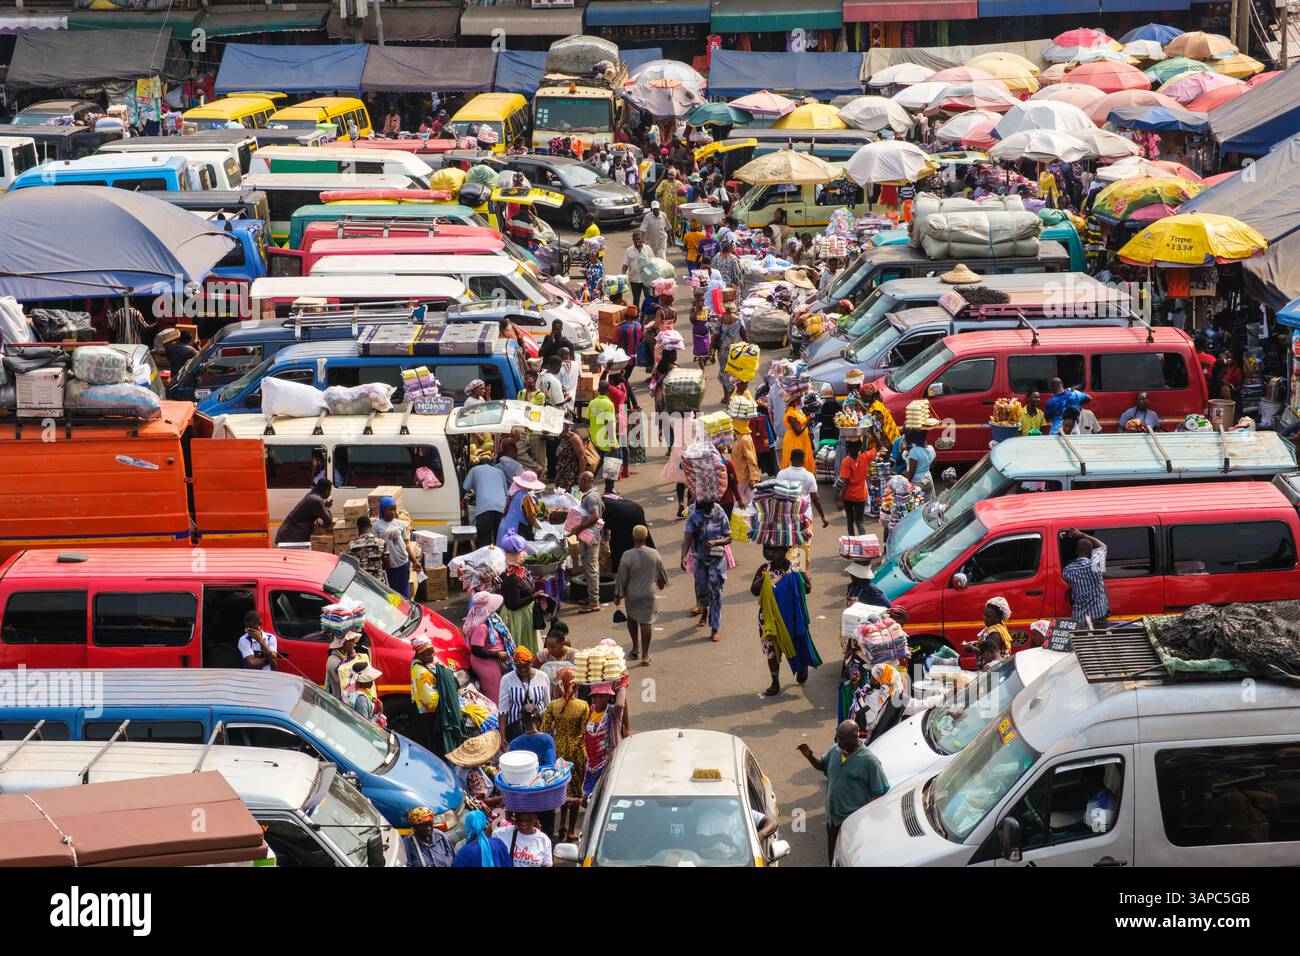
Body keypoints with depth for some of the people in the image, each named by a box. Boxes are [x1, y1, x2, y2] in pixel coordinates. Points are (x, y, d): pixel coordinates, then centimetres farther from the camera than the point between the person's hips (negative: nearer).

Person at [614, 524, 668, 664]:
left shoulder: (627, 556, -19)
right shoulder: (654, 554, -12)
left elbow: (621, 578, -11)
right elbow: (661, 571, 5)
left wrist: (618, 595, 2)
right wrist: (662, 583, 27)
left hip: (632, 594, 0)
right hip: (648, 593, 0)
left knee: (631, 618, 23)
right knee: (646, 622, 6)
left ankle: (636, 649, 31)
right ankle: (645, 656, 9)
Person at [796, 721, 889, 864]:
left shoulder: (869, 761, -19)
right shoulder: (835, 750, 2)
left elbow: (880, 793, -16)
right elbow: (823, 765, 22)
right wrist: (810, 756, 1)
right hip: (833, 818, 7)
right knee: (834, 858, 19)